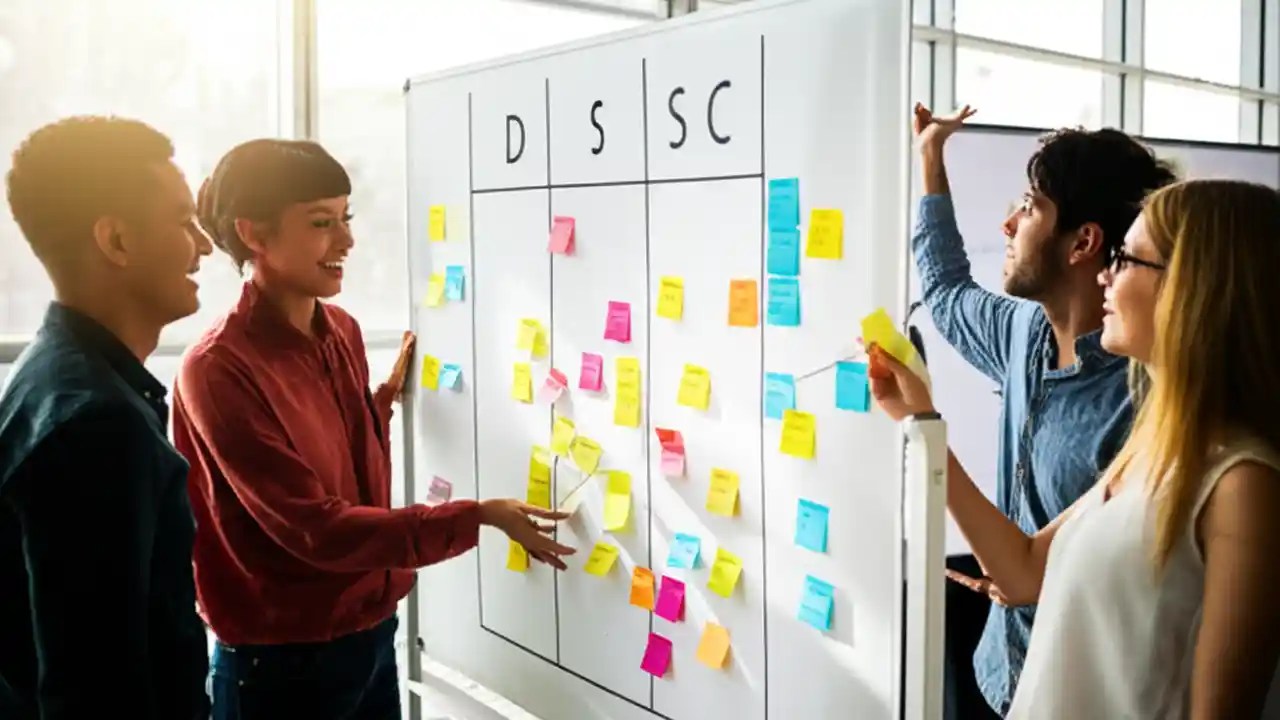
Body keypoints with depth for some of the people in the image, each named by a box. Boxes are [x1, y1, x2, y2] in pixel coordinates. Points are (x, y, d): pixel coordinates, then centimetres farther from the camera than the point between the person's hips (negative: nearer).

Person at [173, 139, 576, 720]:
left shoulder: (343, 330, 2)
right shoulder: (219, 369, -20)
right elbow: (315, 529, -23)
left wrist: (387, 399, 3)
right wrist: (480, 516, -23)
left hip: (373, 634, 7)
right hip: (281, 662, -6)